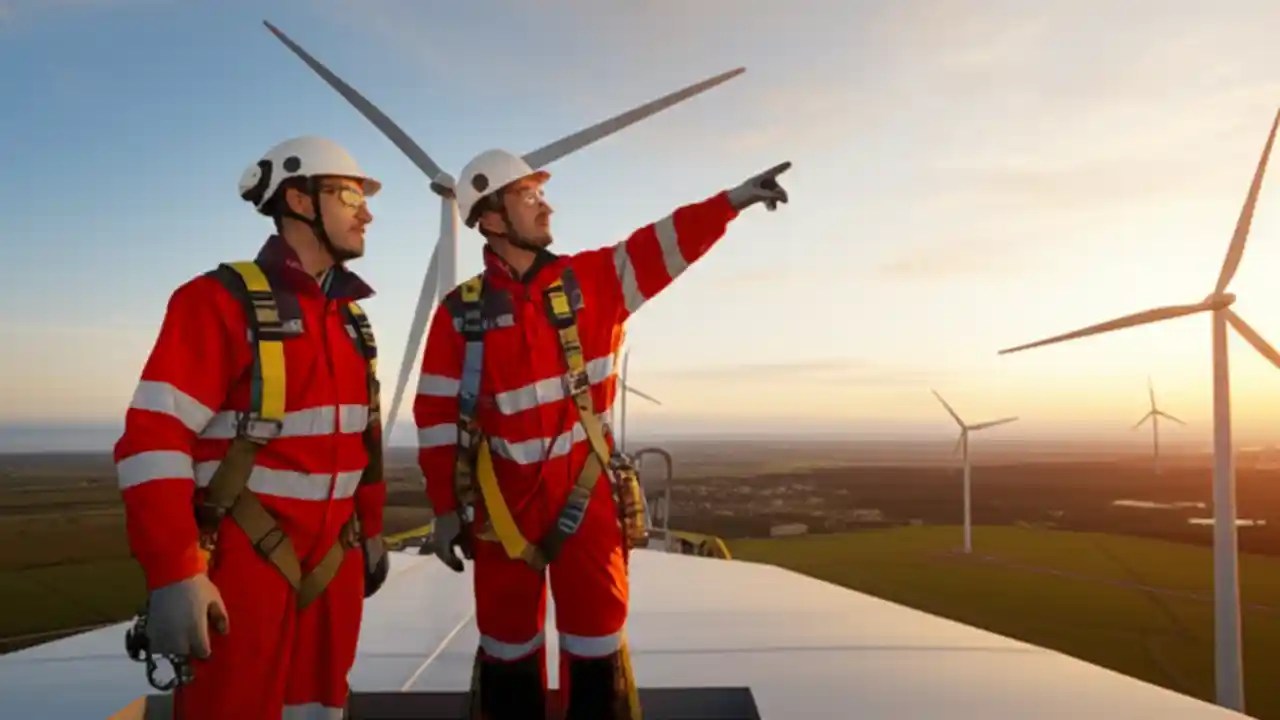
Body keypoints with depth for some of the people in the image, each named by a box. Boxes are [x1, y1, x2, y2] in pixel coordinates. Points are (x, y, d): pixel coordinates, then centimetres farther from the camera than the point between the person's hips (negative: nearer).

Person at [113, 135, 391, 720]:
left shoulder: (349, 317, 12)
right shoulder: (220, 300, -11)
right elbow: (153, 441, -18)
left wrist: (371, 532, 19)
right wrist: (174, 574, -22)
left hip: (333, 568, 7)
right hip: (242, 570, -7)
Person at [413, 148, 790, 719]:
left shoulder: (590, 281, 1)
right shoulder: (460, 312, -4)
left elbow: (663, 247, -6)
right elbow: (437, 415, -2)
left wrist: (732, 200, -17)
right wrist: (445, 507, -3)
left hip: (587, 491, 1)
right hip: (505, 498, -1)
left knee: (597, 641, 9)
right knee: (507, 643, 14)